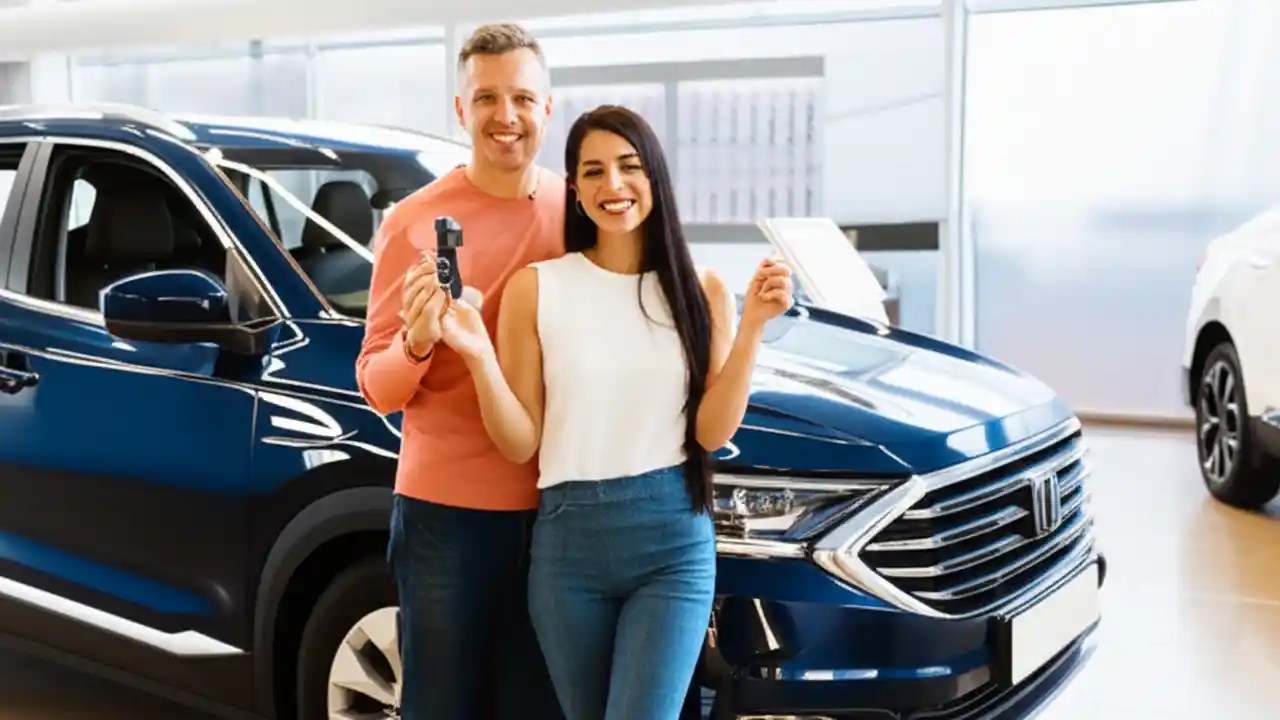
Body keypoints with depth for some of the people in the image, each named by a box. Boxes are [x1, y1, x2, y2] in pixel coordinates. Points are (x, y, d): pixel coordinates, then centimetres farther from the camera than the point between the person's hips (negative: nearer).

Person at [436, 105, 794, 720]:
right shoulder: (535, 288, 0)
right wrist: (479, 357, -16)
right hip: (568, 539, 1)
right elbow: (520, 445, -1)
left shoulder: (700, 291, 3)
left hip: (675, 541, 0)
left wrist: (752, 326, -10)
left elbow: (712, 433, -2)